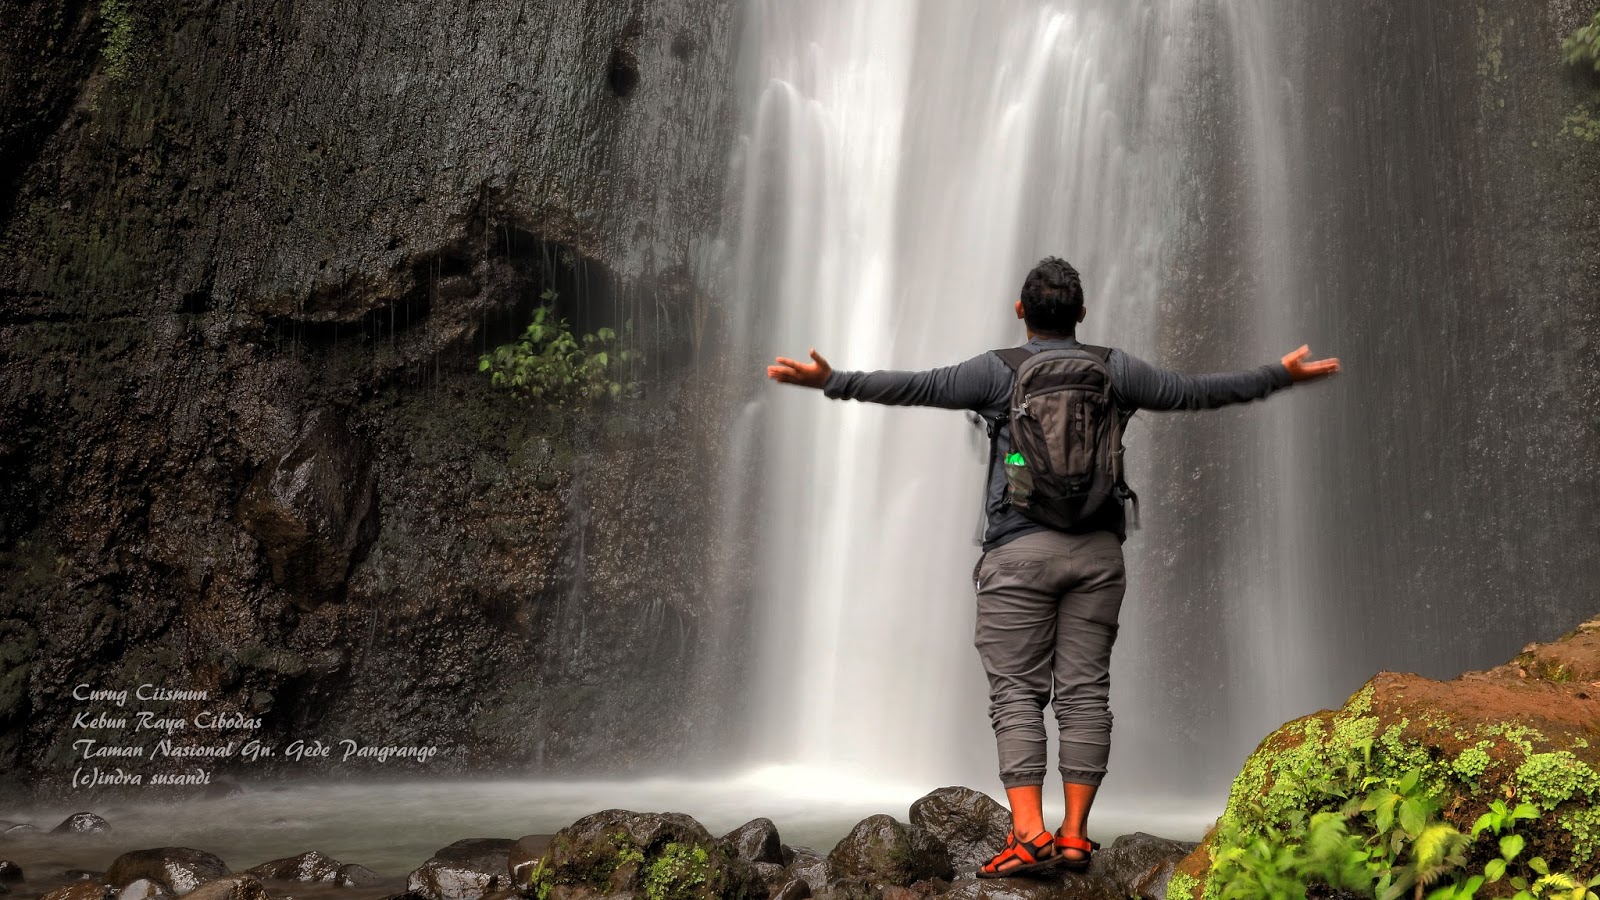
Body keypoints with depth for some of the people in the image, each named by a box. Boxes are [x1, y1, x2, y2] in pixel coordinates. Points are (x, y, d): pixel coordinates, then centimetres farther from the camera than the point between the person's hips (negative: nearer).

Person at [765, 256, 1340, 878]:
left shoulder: (999, 371, 1)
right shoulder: (1113, 369, 9)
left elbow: (915, 387, -5)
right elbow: (1196, 392, 15)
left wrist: (831, 381, 0)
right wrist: (1282, 375, 28)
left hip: (1019, 551, -3)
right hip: (1097, 551, 3)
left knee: (1017, 693, -1)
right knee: (1085, 691, 5)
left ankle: (1028, 834, -7)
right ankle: (1074, 836, 6)